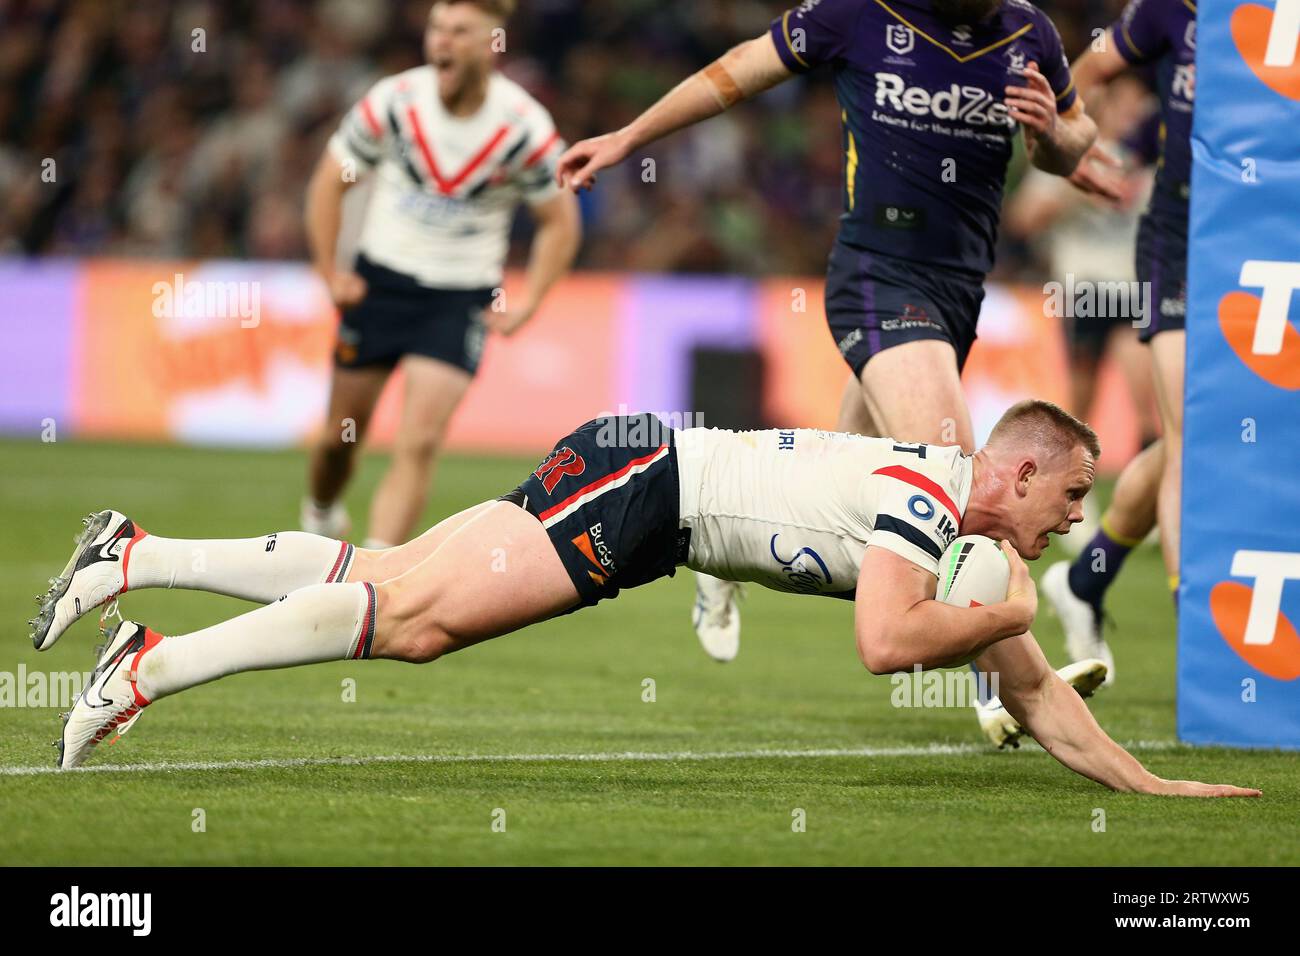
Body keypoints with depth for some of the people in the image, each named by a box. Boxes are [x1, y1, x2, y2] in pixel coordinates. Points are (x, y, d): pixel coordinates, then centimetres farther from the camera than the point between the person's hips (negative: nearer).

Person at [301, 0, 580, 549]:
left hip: (463, 297, -2)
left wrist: (526, 304, -7)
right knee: (342, 435, 10)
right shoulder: (394, 101, -12)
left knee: (418, 443, -17)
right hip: (382, 280, 2)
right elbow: (330, 181, 2)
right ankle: (320, 515, 42)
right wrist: (329, 273, -2)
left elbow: (559, 221, 1)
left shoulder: (525, 127, -14)